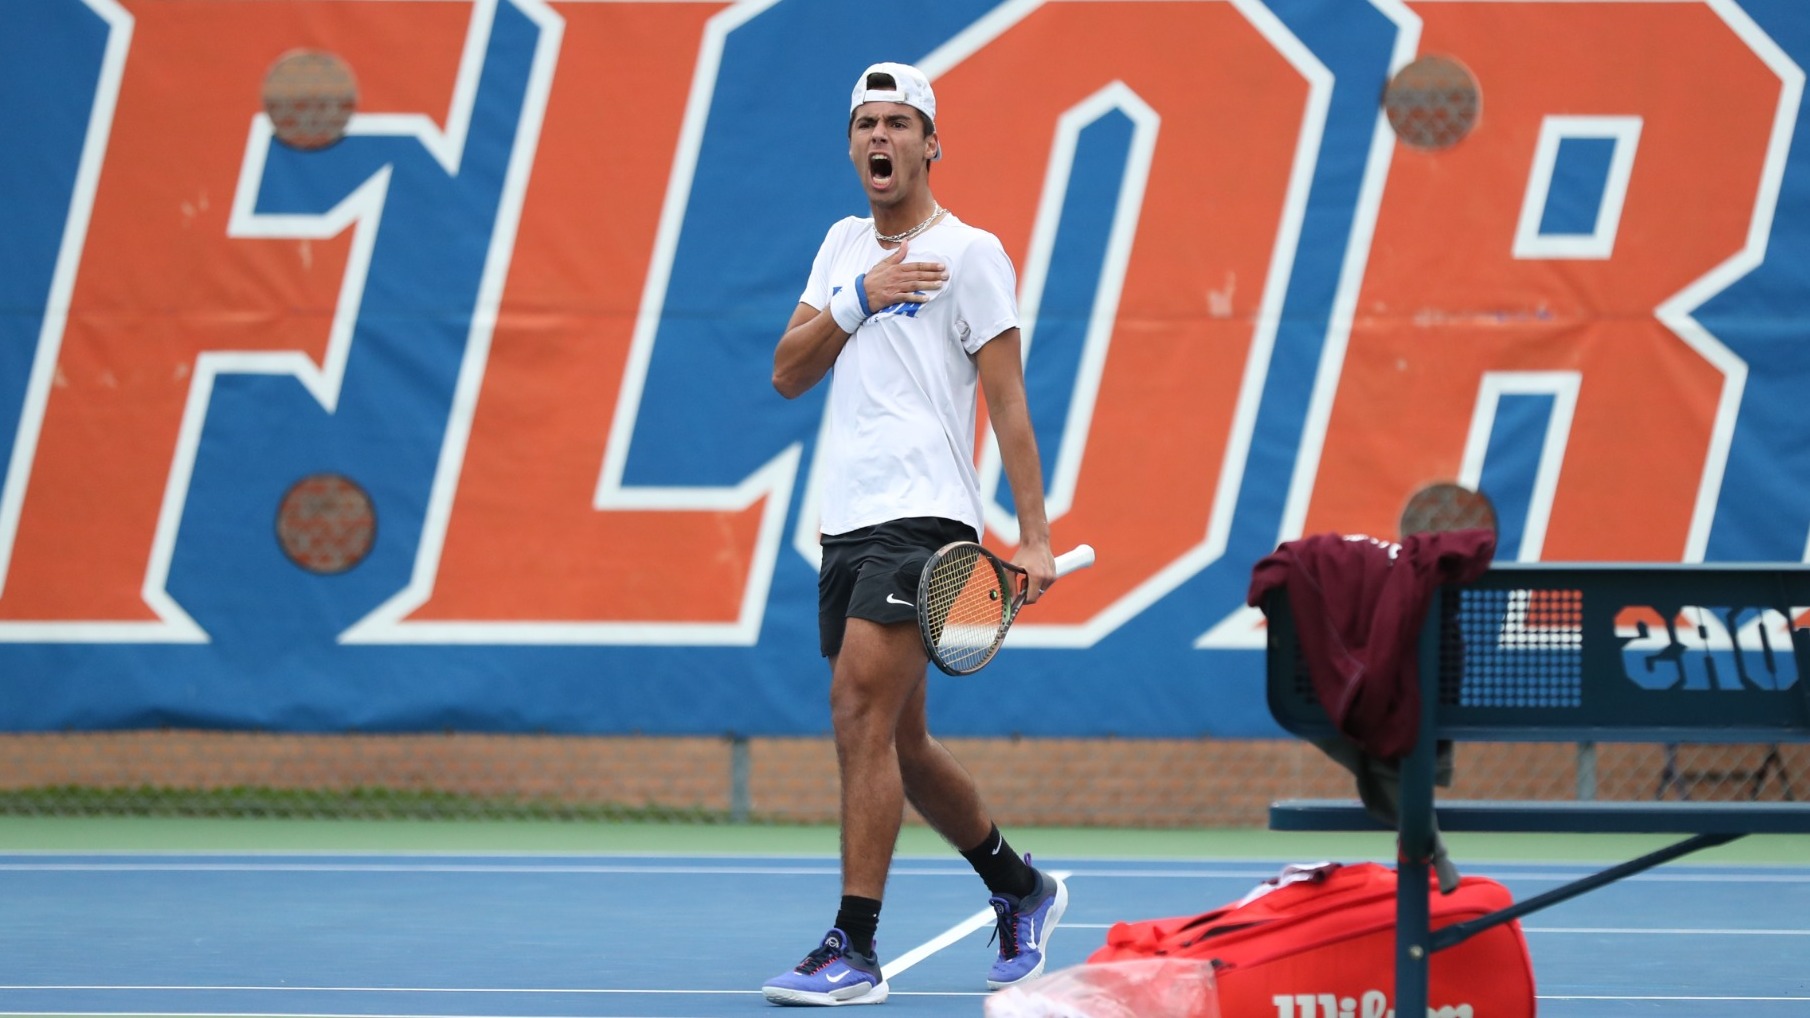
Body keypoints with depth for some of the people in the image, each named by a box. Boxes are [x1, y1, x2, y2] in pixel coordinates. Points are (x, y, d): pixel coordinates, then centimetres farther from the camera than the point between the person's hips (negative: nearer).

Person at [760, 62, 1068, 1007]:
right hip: (848, 524, 7)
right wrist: (858, 299, -6)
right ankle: (1021, 890, 31)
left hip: (921, 517, -7)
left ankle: (854, 950, -18)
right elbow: (788, 374, 10)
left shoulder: (969, 253, -2)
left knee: (861, 709, -18)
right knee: (899, 743, 11)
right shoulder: (844, 246, 17)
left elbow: (1008, 401, -5)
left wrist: (1033, 536, -11)